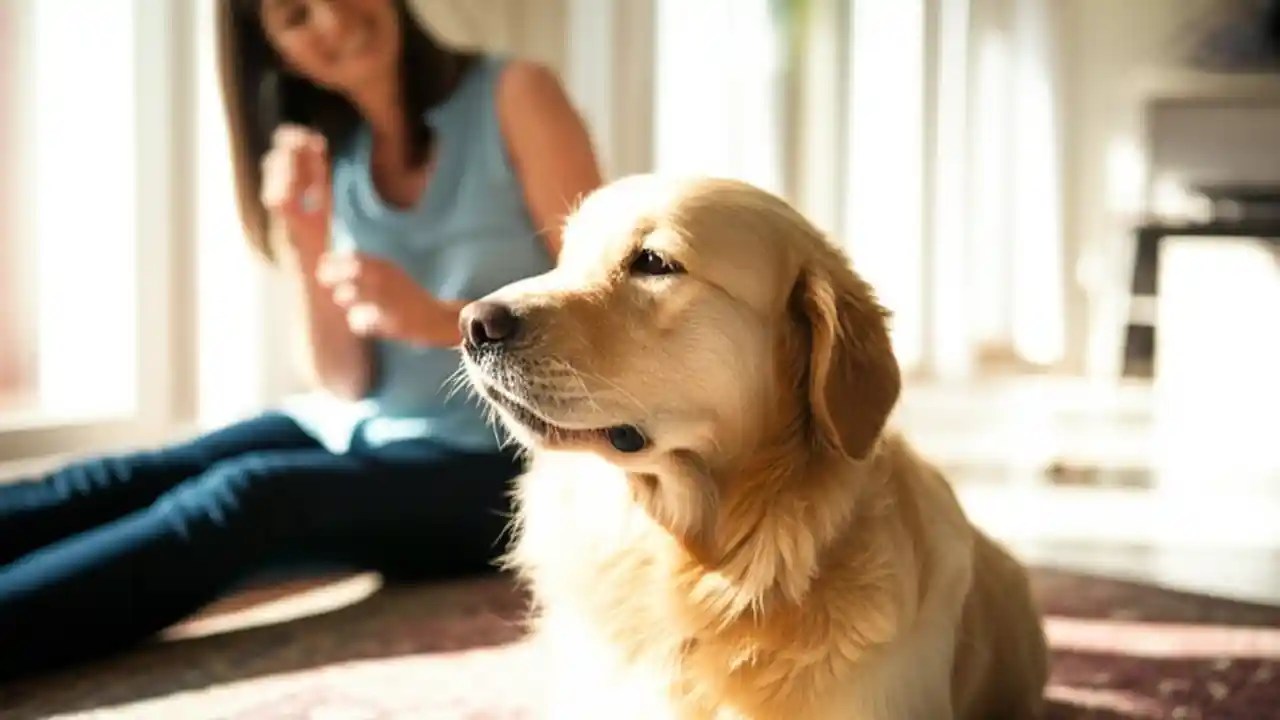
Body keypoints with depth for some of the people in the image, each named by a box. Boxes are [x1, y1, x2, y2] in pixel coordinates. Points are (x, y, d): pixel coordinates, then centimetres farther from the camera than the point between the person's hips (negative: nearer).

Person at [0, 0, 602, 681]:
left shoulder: (513, 96, -6)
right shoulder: (328, 156, 8)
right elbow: (347, 383, 4)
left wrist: (438, 319, -22)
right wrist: (305, 243, -11)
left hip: (504, 462, -6)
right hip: (367, 431, 6)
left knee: (249, 496, -32)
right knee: (120, 483, -19)